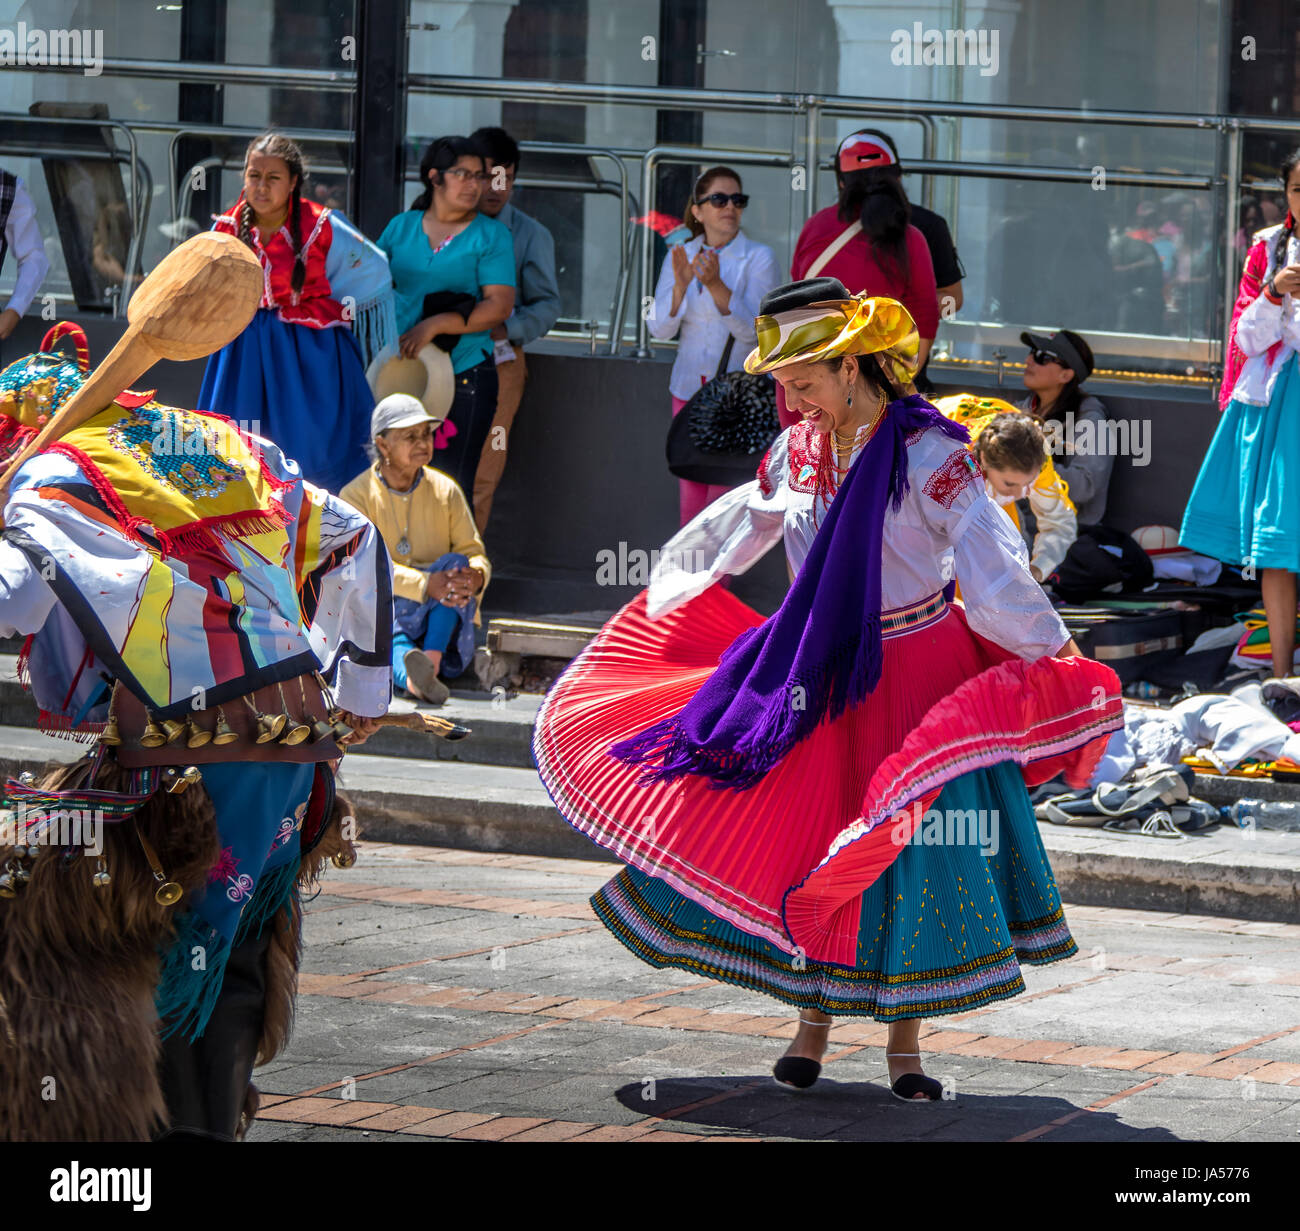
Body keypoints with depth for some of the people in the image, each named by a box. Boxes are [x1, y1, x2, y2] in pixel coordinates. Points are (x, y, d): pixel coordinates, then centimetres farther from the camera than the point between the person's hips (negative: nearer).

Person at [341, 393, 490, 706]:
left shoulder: (446, 492, 6)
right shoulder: (357, 496, -4)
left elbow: (475, 553, 3)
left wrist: (476, 576, -25)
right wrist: (426, 585, -33)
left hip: (440, 616, 3)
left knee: (456, 565, -27)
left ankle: (432, 658, -47)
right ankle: (409, 673, -72)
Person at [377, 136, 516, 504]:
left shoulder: (491, 235, 1)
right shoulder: (401, 227, 11)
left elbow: (499, 307, -8)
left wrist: (434, 325, -16)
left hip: (465, 376, -3)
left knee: (452, 485, -2)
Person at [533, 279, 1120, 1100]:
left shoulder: (927, 451, -16)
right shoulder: (799, 450, 3)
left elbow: (991, 564, -18)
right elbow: (741, 524, 21)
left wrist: (1054, 655, -19)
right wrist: (672, 585, 33)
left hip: (916, 676, -5)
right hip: (823, 676, 5)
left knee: (911, 849, -1)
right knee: (808, 845, 5)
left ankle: (905, 1043, 9)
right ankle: (814, 1020, 20)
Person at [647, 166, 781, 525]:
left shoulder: (759, 259, -7)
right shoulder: (680, 256, 6)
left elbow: (750, 329, -16)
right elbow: (660, 328, -2)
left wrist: (715, 284, -30)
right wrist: (681, 285, -20)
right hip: (689, 388, 4)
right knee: (690, 504, 7)